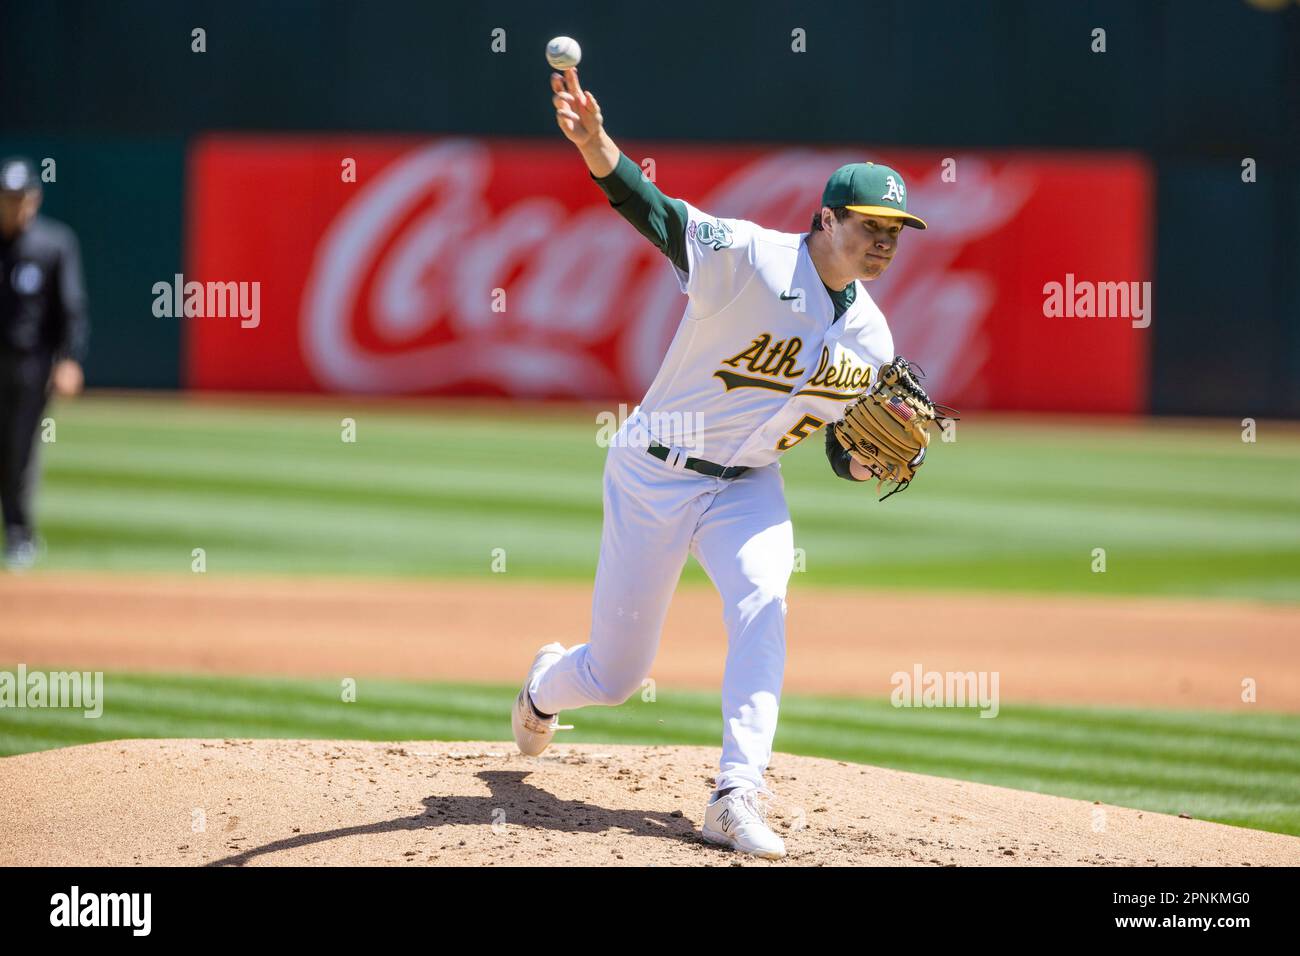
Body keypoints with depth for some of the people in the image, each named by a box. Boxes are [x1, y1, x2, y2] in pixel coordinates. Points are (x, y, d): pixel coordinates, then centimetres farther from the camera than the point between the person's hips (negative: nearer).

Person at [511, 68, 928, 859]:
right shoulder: (753, 258, -20)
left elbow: (845, 459, 8)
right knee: (614, 675, 4)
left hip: (747, 487, 4)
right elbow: (654, 212, -34)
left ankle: (737, 800, -29)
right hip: (655, 474, -4)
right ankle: (545, 689, 44)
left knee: (764, 602, -28)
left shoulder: (870, 341, -1)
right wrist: (596, 145, -53)